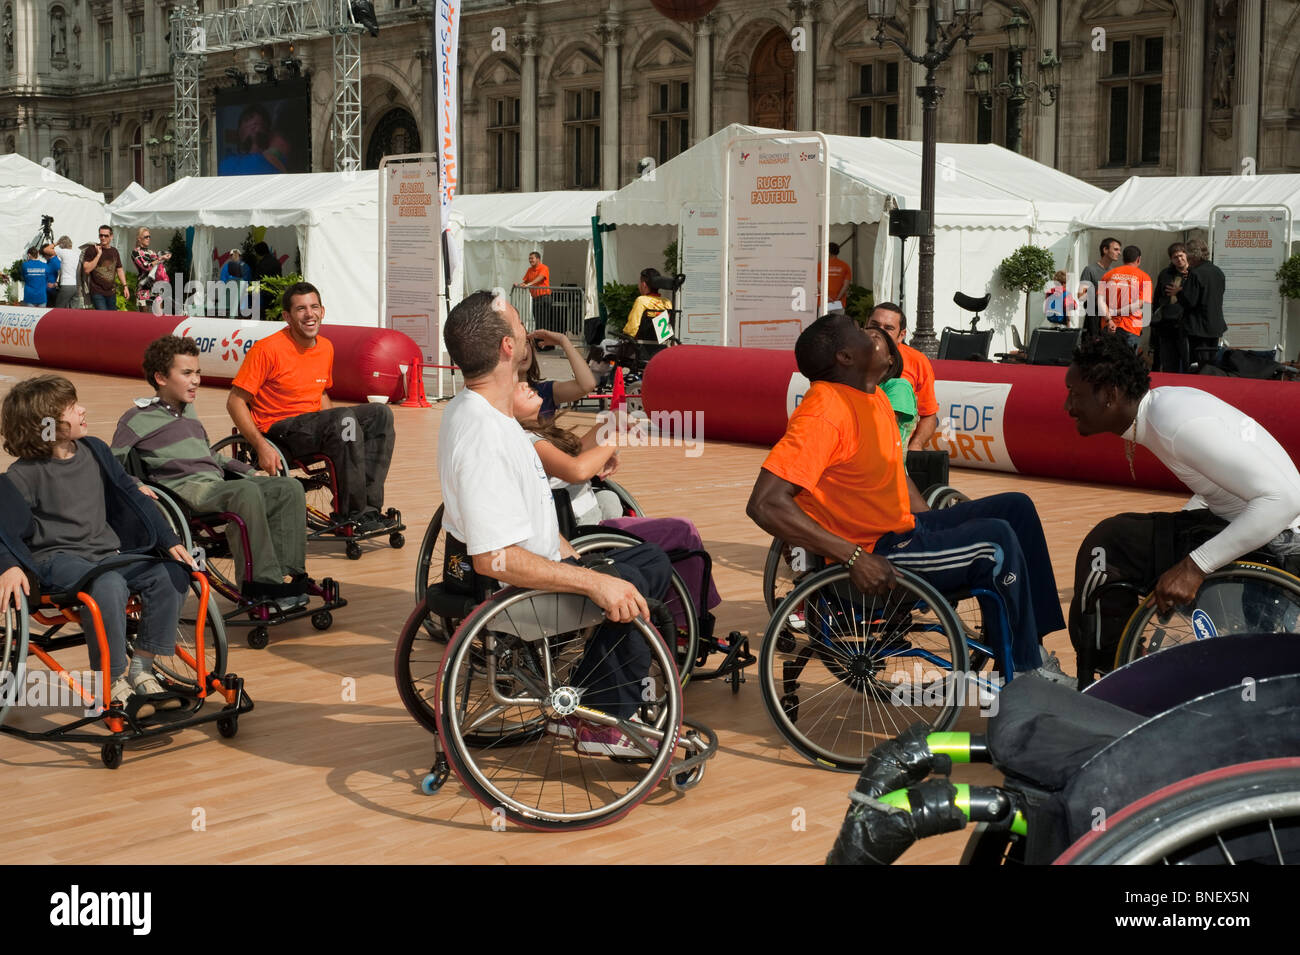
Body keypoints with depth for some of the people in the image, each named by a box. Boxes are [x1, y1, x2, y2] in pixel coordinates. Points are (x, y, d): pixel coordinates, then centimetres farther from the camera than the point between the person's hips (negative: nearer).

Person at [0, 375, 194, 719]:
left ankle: (141, 671, -8)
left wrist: (169, 541, 6)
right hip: (58, 559, -6)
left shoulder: (94, 450, 9)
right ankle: (113, 684, -22)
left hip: (108, 552, 6)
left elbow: (130, 495, 13)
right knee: (109, 585, -37)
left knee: (173, 574, -17)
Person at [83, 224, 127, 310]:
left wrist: (125, 286, 11)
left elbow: (119, 270, 19)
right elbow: (87, 269, -14)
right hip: (97, 292, -5)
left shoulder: (114, 251, 12)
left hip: (111, 292, 5)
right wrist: (98, 254, -17)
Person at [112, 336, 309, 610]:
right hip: (185, 490, -8)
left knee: (290, 488, -10)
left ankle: (286, 575, -18)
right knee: (246, 492, -36)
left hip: (217, 483, 8)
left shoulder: (189, 411, 28)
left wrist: (249, 471, 26)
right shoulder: (139, 418, 4)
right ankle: (261, 583, -34)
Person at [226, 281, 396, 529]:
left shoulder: (326, 348, 8)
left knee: (380, 414, -10)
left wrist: (344, 430, 5)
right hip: (276, 431, -7)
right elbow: (235, 402, -12)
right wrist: (262, 446, -23)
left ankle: (369, 505, -13)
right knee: (345, 418, -30)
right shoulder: (268, 349, -13)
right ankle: (351, 512, -22)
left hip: (313, 424, 7)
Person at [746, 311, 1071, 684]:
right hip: (875, 559, -10)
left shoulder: (874, 397, 7)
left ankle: (1034, 646, 11)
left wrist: (937, 525, 12)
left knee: (1016, 508, 8)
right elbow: (765, 504, -32)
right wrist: (853, 556, -32)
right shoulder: (825, 411, -23)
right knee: (995, 540, -19)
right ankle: (1024, 674, -3)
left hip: (905, 528, 10)